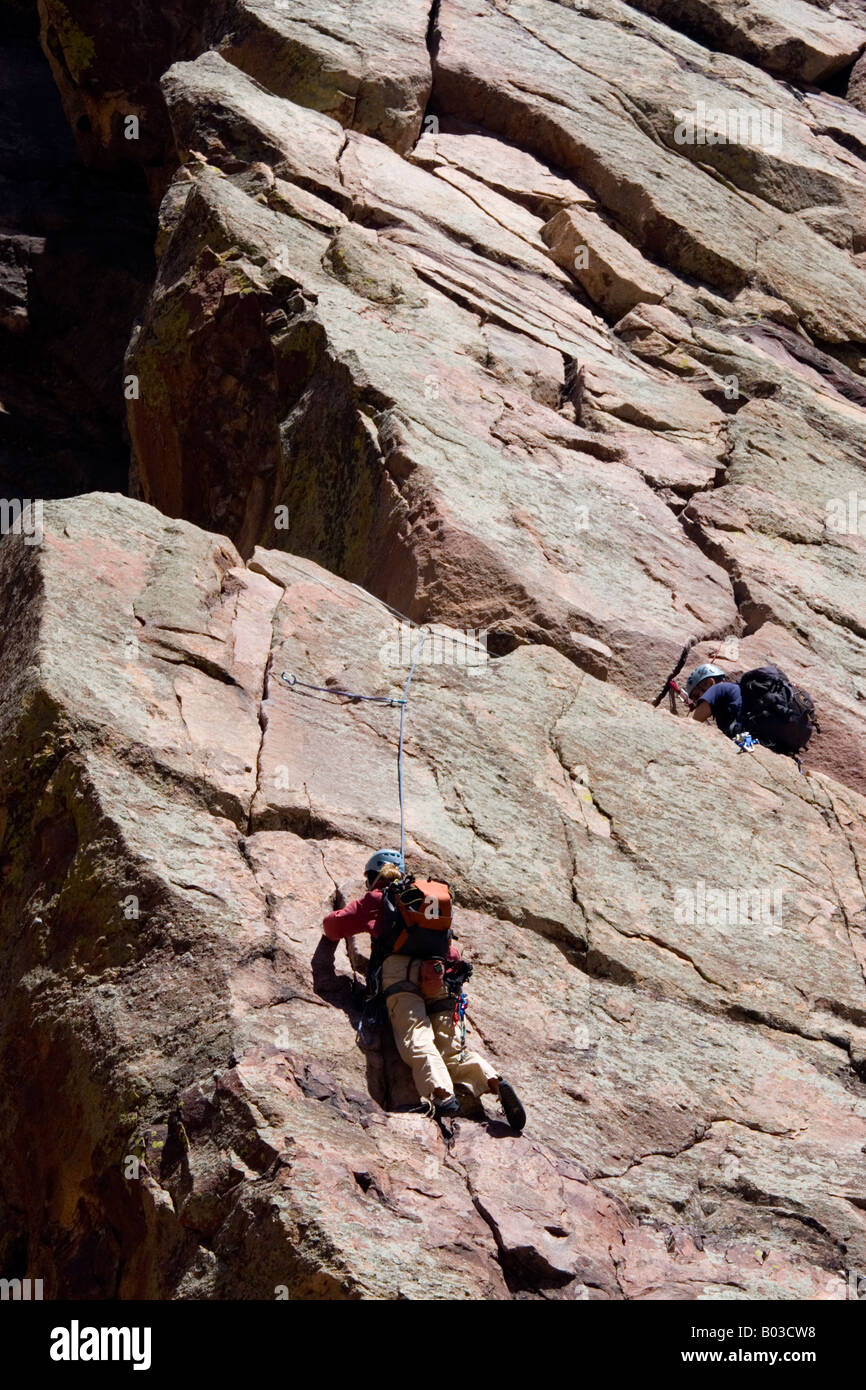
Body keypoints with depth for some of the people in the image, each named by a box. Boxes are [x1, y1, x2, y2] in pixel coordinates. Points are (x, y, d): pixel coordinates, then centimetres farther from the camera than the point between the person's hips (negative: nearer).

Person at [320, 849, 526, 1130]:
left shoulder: (375, 899, 22)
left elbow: (332, 926, 25)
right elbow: (448, 943, 35)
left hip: (399, 968, -4)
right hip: (440, 973, 4)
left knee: (415, 1038, -22)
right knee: (451, 1046, -3)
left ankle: (442, 1094, -47)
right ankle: (494, 1082, -29)